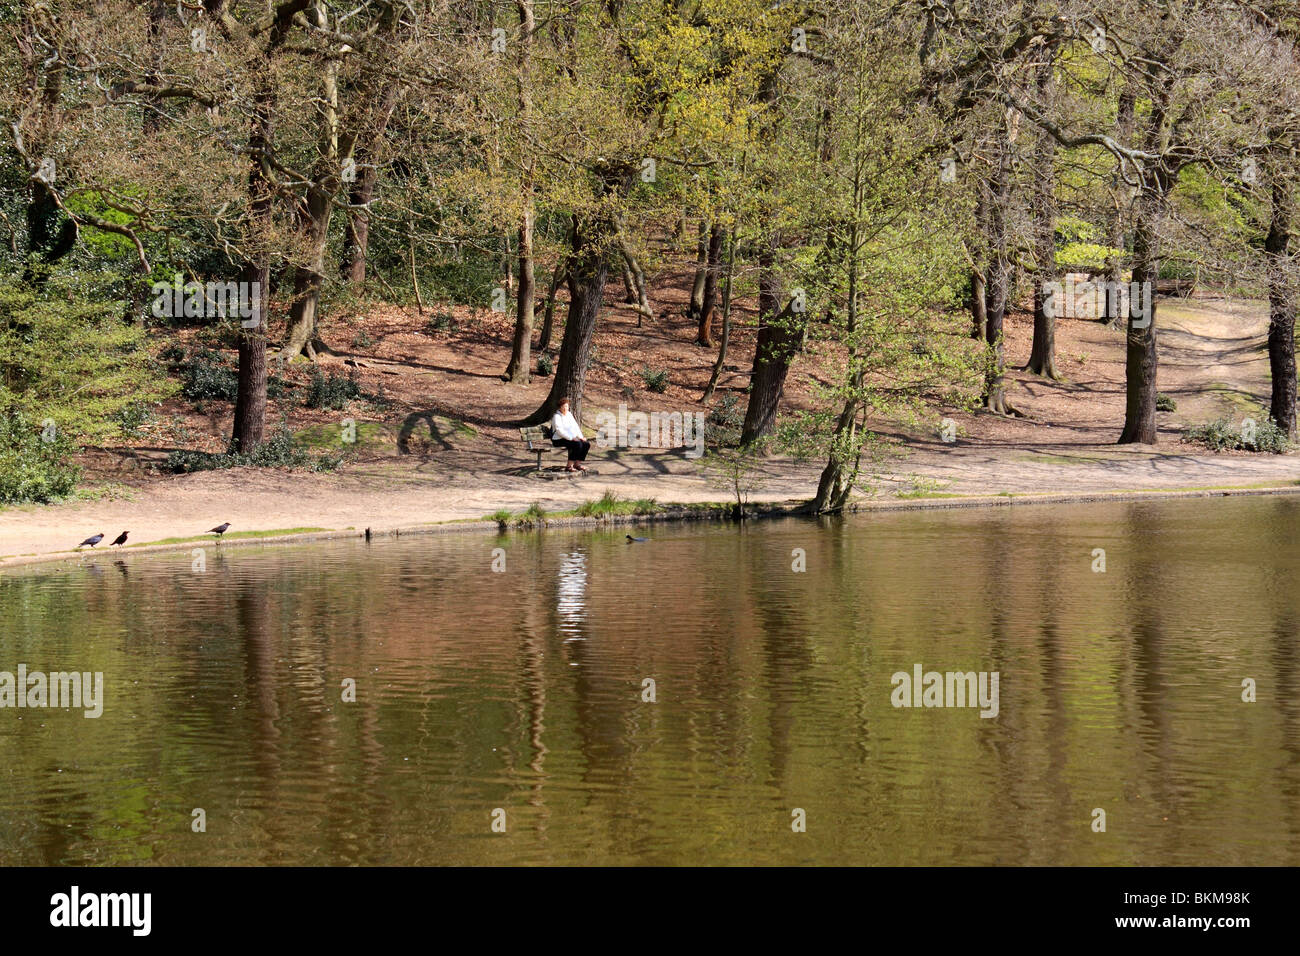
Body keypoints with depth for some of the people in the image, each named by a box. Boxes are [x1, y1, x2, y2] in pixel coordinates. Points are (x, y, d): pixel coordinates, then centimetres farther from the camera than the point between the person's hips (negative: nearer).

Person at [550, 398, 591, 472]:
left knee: (587, 444, -8)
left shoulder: (569, 414, 15)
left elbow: (575, 426, 13)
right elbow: (559, 431, -20)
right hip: (559, 440, -8)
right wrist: (571, 438, -25)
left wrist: (580, 437, -1)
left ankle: (577, 464, -2)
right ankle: (569, 466, -26)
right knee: (578, 444, -30)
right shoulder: (556, 416, -10)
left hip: (572, 438, 8)